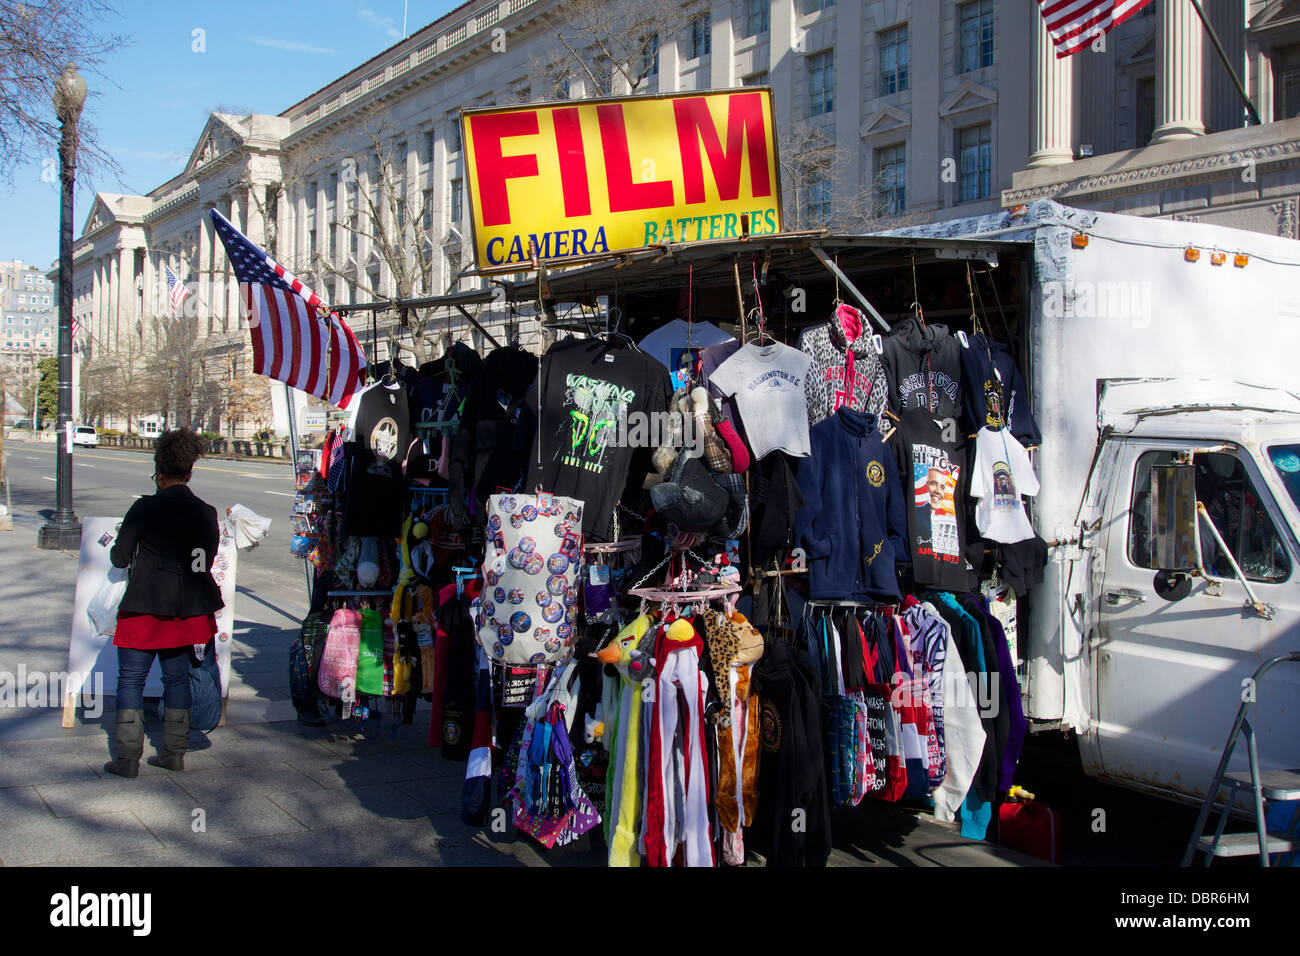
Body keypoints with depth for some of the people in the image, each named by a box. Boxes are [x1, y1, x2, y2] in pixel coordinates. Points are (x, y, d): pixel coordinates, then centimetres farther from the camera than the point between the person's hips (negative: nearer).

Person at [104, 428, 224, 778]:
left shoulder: (145, 508, -9)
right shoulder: (207, 513, 2)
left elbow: (119, 558, -2)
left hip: (146, 608, -4)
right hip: (189, 609, 5)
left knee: (131, 678, 3)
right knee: (177, 676, 14)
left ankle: (128, 759, 1)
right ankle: (174, 752, 17)